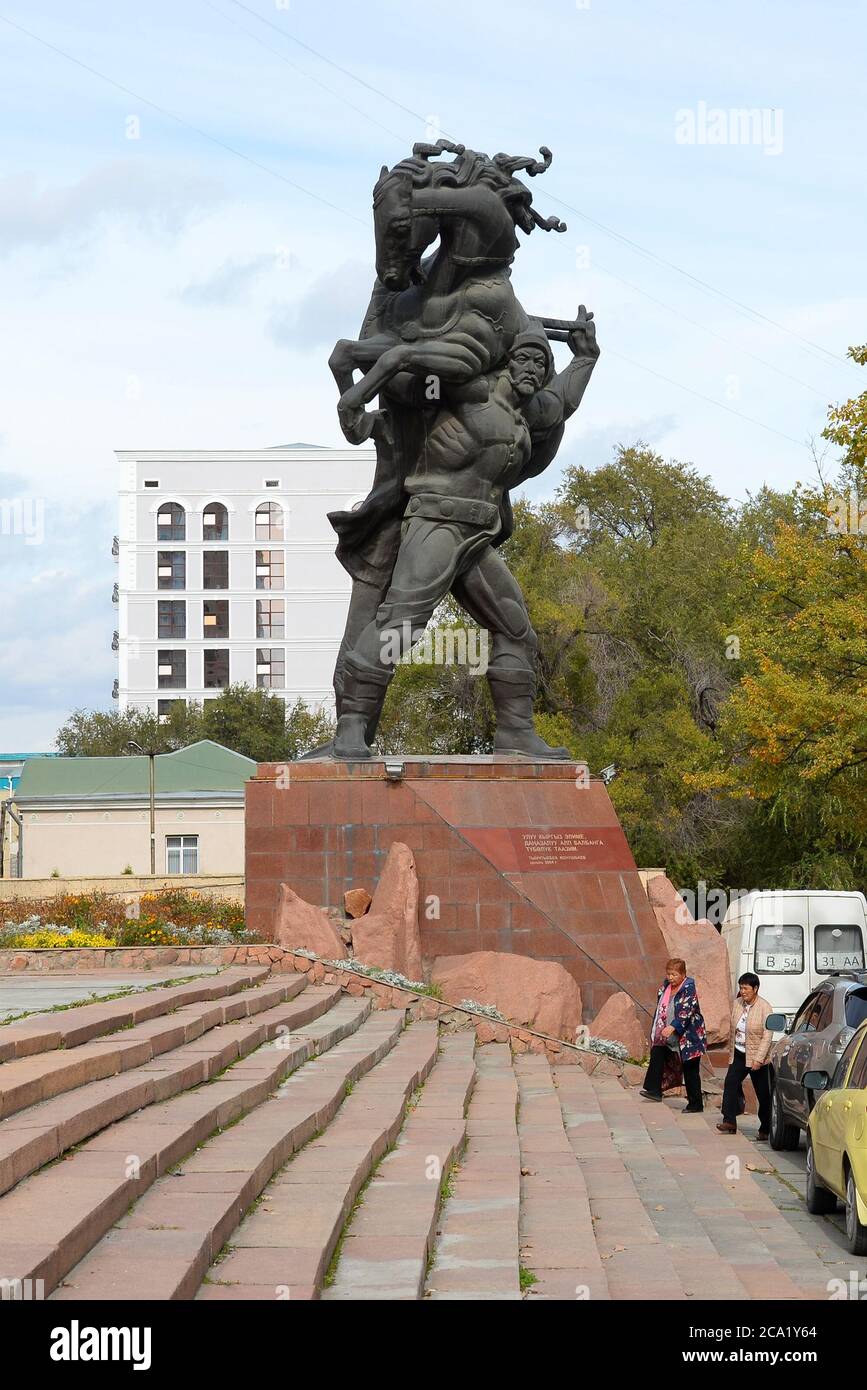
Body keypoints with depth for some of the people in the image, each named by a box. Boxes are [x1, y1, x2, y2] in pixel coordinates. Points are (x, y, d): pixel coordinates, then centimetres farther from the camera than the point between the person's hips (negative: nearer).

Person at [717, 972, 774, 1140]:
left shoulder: (764, 1007, -13)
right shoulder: (737, 1004, 4)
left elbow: (767, 1035, -16)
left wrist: (759, 1059, -22)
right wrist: (731, 1051, 14)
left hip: (757, 1057, -5)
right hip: (739, 1054, 5)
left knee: (763, 1093, 3)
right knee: (730, 1082, -14)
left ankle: (765, 1129, 13)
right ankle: (729, 1121, -16)